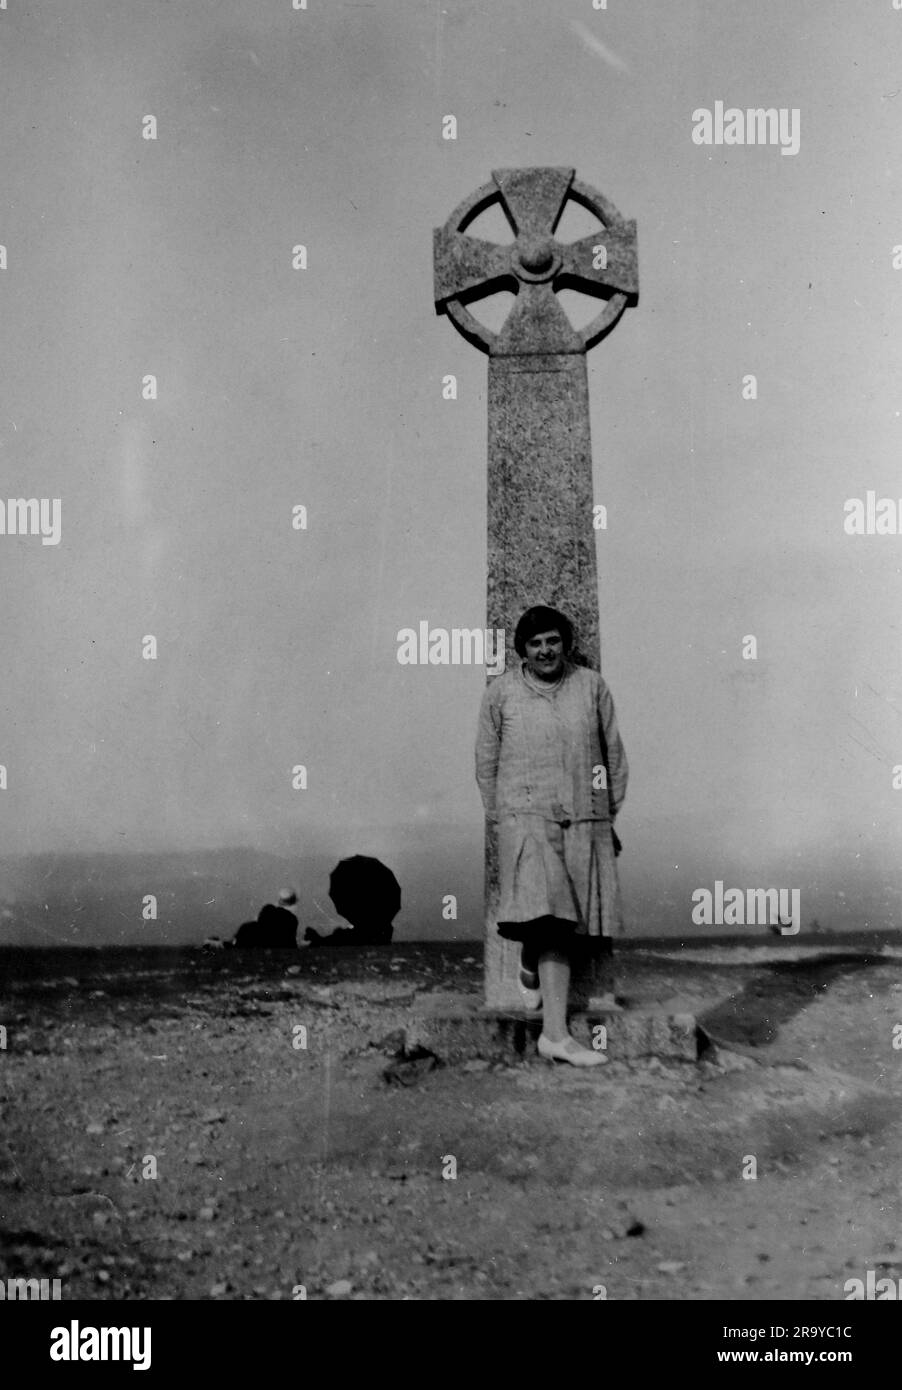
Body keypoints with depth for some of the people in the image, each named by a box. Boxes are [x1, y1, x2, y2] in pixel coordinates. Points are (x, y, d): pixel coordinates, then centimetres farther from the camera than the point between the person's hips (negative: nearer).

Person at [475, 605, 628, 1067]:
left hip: (586, 820, 3)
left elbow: (614, 754, 14)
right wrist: (498, 818, 9)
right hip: (526, 817, -3)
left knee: (571, 921, 2)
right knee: (551, 917, -18)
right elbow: (486, 761, 11)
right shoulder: (501, 692, 4)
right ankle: (556, 1034, -13)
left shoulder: (592, 686, 8)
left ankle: (532, 968, 32)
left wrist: (609, 814, 14)